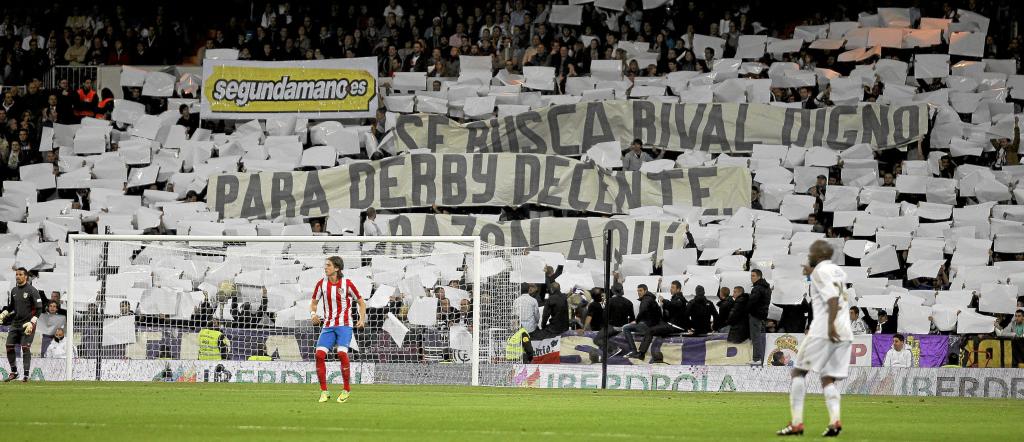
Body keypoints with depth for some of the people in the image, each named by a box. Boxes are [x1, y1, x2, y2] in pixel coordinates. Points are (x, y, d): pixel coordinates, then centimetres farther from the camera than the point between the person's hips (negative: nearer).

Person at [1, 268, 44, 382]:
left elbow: (39, 309, -9)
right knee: (9, 346, 1)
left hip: (27, 325, -6)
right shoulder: (14, 291, 13)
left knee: (25, 348, -10)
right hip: (15, 324, 6)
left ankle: (26, 375, -7)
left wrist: (32, 323, -19)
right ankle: (14, 372, 14)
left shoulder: (32, 290, -6)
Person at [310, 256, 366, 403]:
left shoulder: (347, 284, -5)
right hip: (328, 326, 3)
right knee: (319, 354, -15)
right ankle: (324, 391, -4)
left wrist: (362, 319, -5)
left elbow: (361, 302, 7)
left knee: (342, 353, -24)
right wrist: (313, 314, -8)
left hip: (344, 325, -3)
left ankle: (346, 389, -8)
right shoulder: (322, 283, 3)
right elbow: (314, 303, 13)